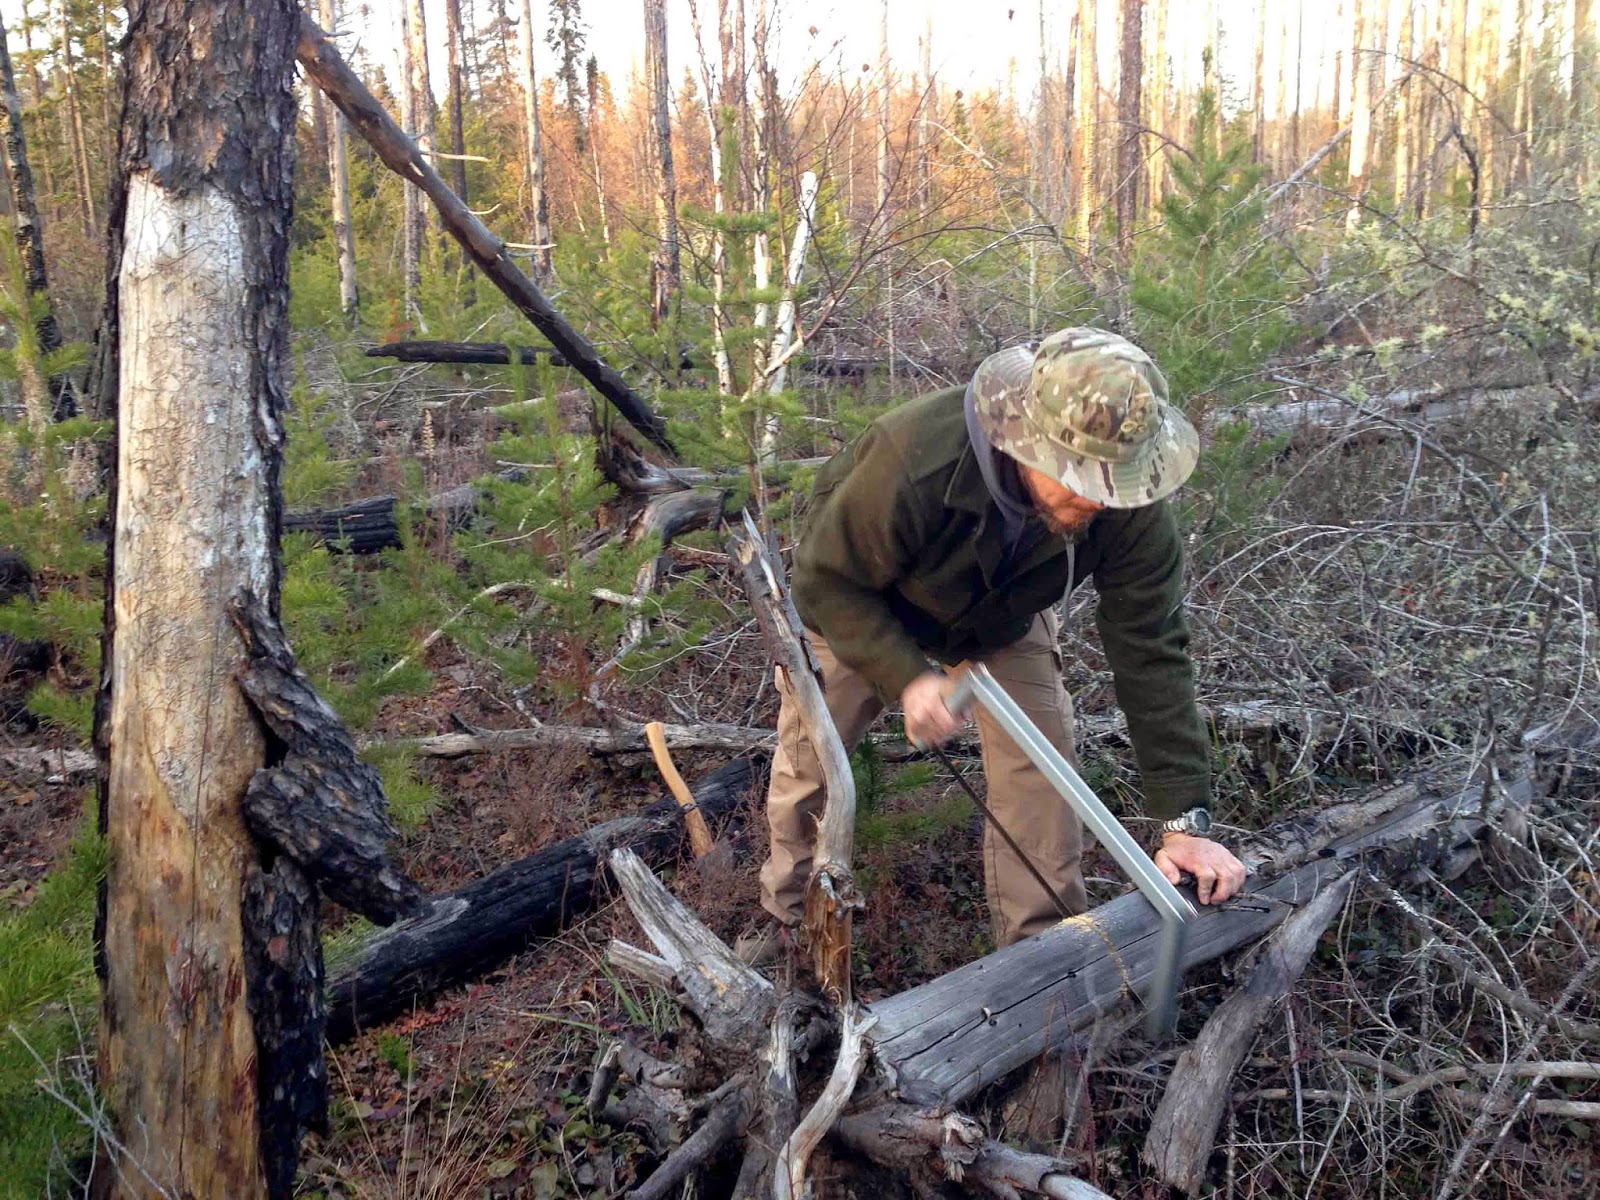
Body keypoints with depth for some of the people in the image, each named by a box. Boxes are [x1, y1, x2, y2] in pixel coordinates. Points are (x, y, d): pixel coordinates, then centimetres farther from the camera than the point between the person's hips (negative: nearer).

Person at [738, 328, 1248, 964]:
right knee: (807, 762, 7)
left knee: (1038, 760, -12)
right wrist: (906, 677, -44)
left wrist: (1183, 821, -29)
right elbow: (827, 581, -30)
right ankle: (789, 913, 34)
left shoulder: (1130, 504, -33)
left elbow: (1151, 654, -27)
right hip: (855, 605, -2)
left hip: (1002, 615, 2)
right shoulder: (912, 461, -46)